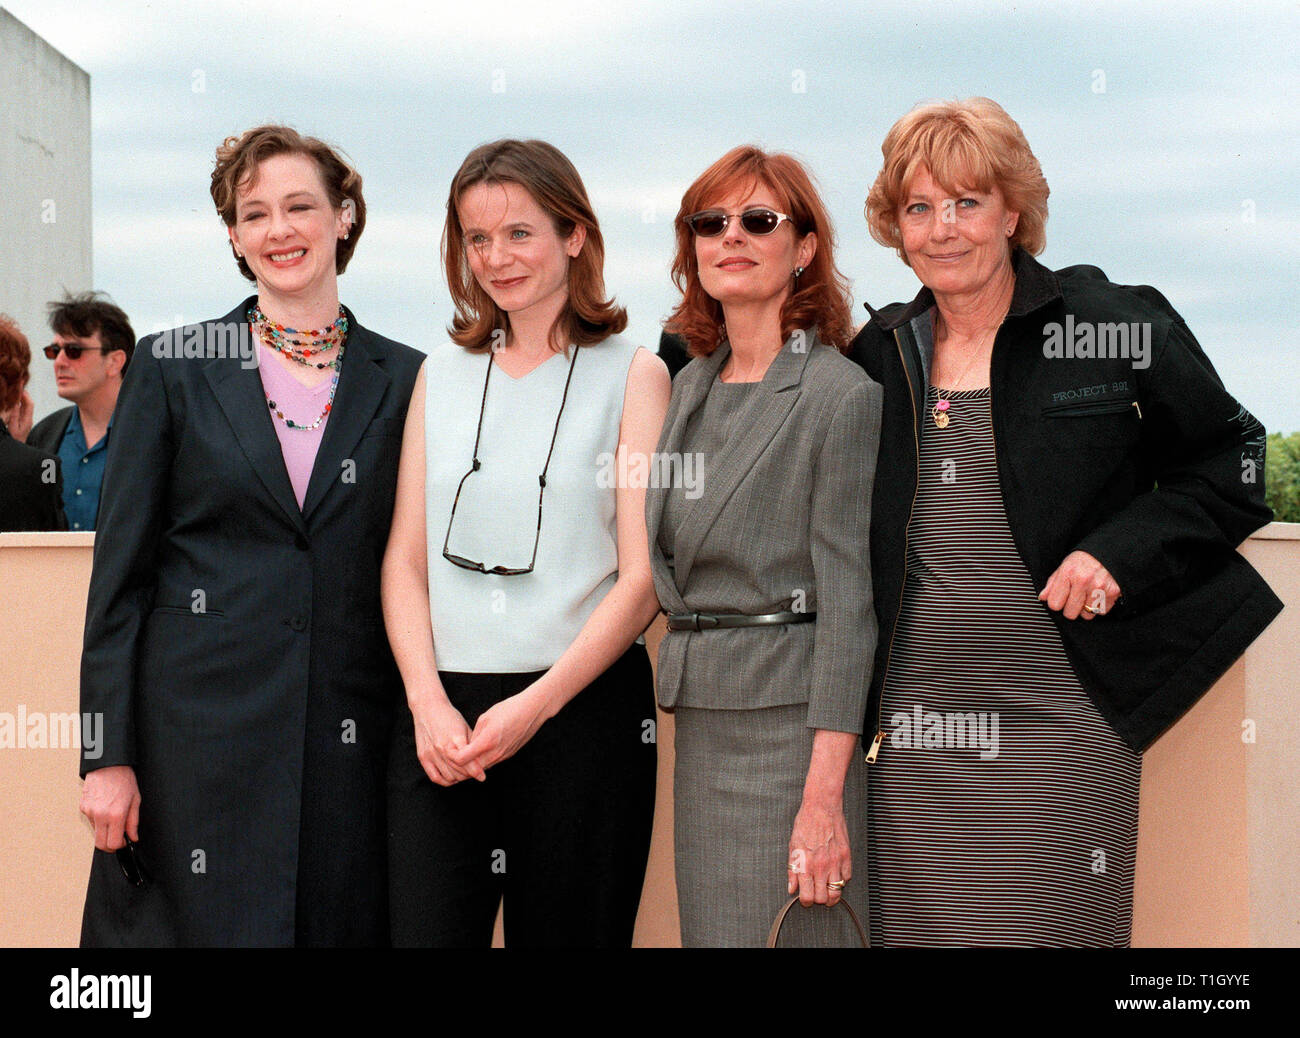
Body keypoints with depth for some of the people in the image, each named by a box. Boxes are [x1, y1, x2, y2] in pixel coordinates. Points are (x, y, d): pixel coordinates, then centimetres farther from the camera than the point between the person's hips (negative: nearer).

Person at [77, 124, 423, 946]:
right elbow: (121, 569, 2)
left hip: (349, 738, 1)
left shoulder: (404, 380, 7)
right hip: (199, 733, -1)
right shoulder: (173, 368, 4)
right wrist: (108, 753, -4)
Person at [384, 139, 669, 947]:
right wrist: (429, 701, -5)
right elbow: (406, 557, 11)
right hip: (442, 713, 3)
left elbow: (643, 577, -3)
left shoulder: (633, 375, 3)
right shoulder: (442, 374, 14)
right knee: (425, 928, -5)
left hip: (583, 706, -2)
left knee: (568, 931, 2)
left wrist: (535, 706, -11)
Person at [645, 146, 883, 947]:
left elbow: (848, 601, -13)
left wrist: (823, 797, -18)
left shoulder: (842, 395, -8)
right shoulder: (690, 386, 14)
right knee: (708, 931, 11)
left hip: (792, 726, -7)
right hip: (700, 729, 7)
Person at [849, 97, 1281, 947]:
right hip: (916, 718, 3)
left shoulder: (1114, 326, -1)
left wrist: (1122, 554, -9)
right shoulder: (880, 356, 11)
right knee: (920, 926, 7)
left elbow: (1229, 460, 3)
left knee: (1051, 925, 1)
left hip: (1061, 718, -3)